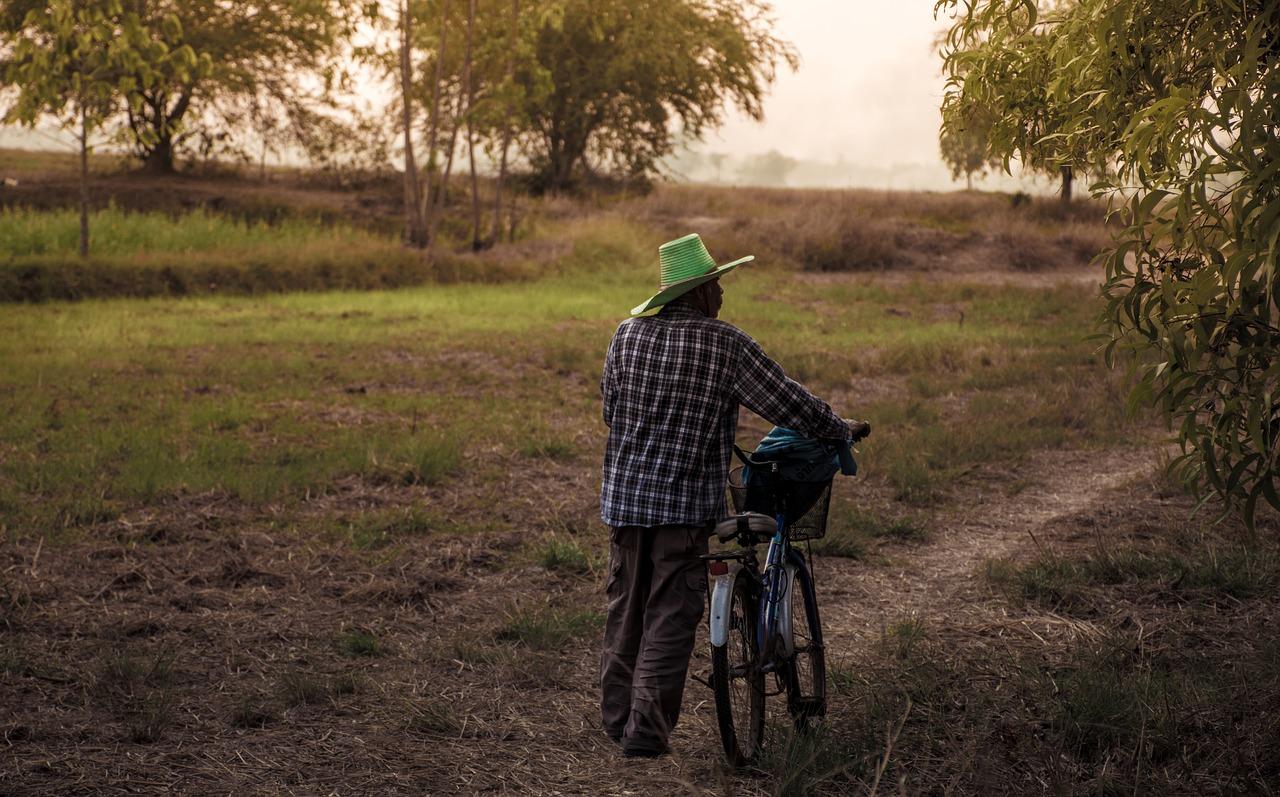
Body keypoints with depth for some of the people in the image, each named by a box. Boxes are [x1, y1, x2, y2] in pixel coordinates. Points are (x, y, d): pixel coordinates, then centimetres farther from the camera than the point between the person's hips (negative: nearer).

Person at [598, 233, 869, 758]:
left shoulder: (628, 334, 3)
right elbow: (788, 402, -5)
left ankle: (617, 718, 24)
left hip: (623, 493, 5)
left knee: (626, 609, 15)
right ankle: (646, 728, -3)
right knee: (670, 616, 1)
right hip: (683, 500, -5)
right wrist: (843, 432, 10)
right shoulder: (725, 344, -10)